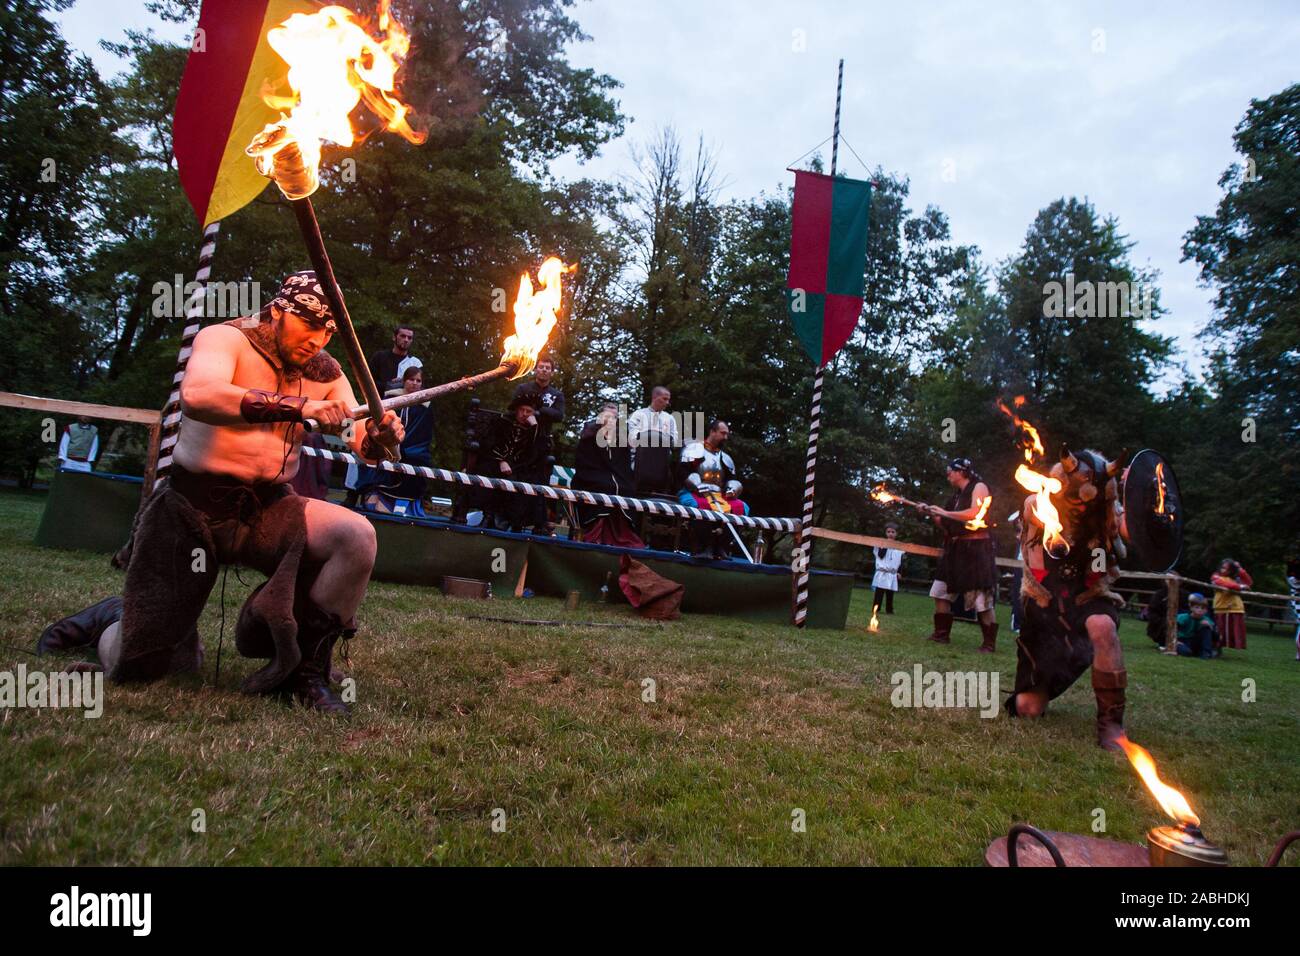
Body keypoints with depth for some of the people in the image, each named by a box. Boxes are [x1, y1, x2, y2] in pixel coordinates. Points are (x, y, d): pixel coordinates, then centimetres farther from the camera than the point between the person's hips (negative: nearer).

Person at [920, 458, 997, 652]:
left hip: (975, 549, -9)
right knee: (941, 592, 7)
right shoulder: (957, 495, 18)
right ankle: (942, 634, 13)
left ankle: (989, 643, -1)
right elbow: (948, 525, 20)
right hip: (955, 549, 9)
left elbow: (974, 513, -20)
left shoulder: (979, 487, -4)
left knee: (982, 599, -8)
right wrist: (933, 514, 7)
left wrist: (945, 513, -14)